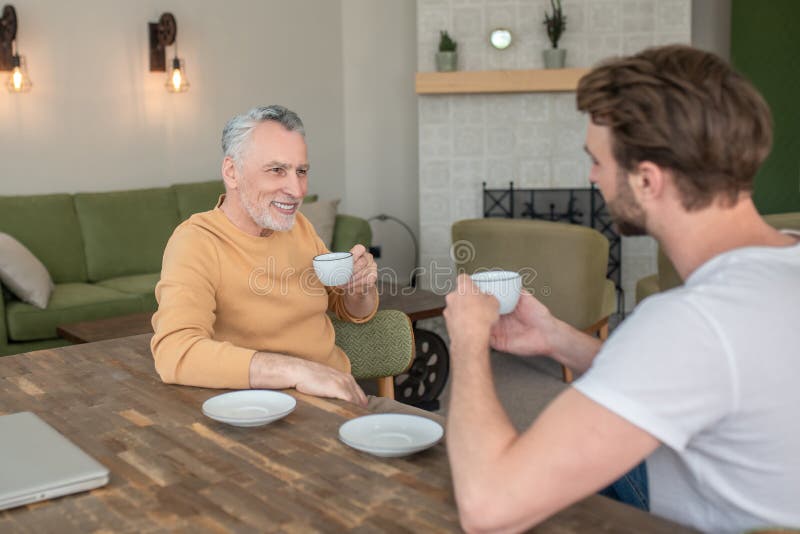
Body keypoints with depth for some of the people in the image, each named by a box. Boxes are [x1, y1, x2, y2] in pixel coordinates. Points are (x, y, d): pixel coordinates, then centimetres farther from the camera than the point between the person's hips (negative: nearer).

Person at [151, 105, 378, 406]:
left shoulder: (298, 226, 6)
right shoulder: (196, 243, -13)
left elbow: (351, 312, 18)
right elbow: (174, 353, -29)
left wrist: (361, 288, -5)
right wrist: (297, 370, -34)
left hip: (339, 395, 6)